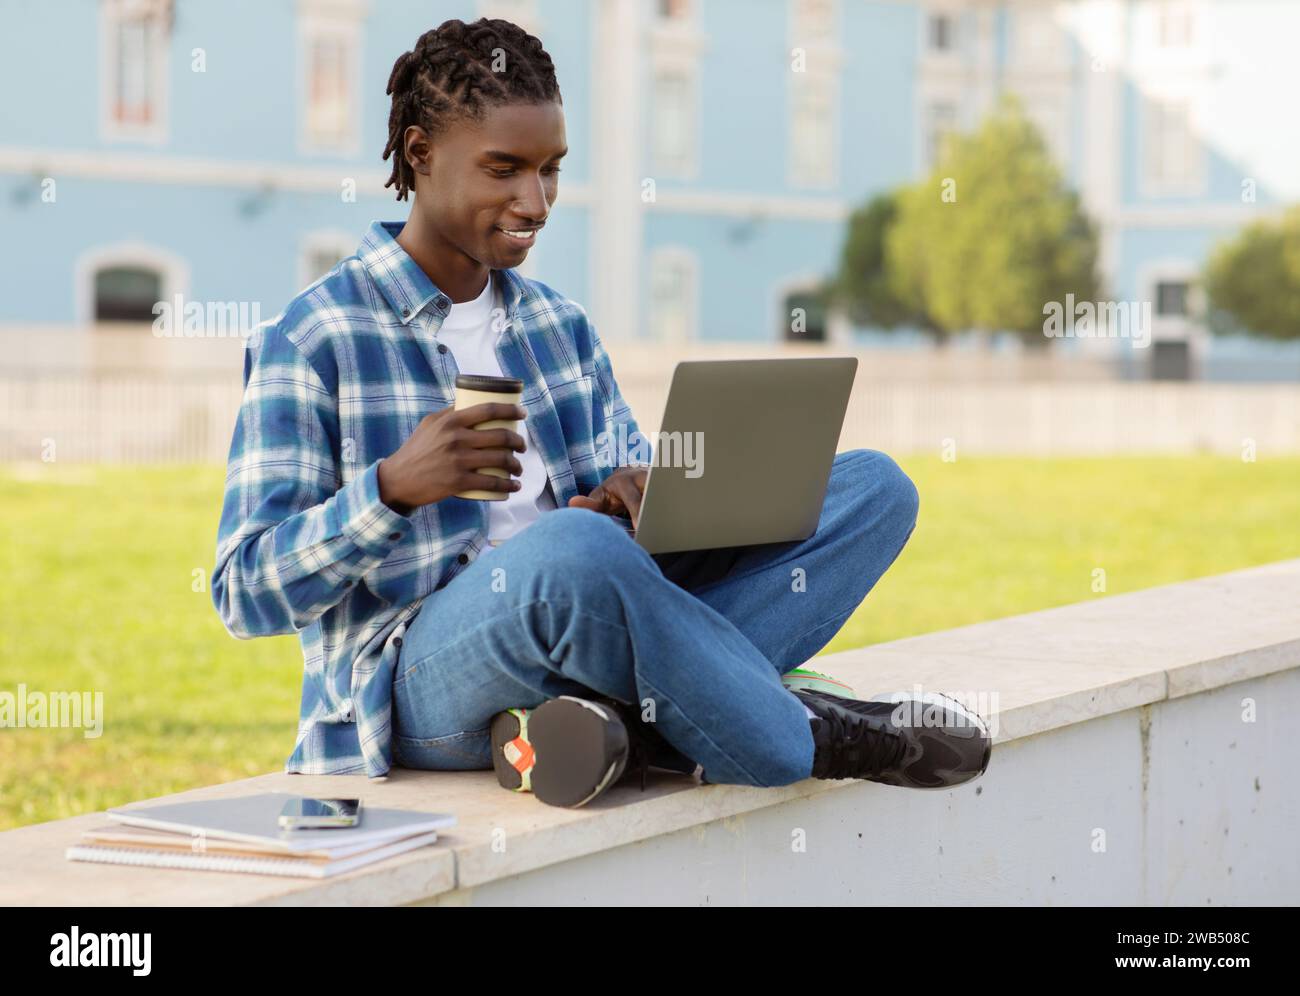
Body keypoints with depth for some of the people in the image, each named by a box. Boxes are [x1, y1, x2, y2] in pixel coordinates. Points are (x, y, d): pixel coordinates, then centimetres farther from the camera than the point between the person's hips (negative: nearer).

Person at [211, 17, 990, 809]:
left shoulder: (561, 328, 17)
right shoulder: (310, 342, -3)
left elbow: (637, 498, 22)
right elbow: (246, 595, -6)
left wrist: (628, 498, -4)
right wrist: (393, 487, -22)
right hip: (413, 684, -7)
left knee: (872, 486, -4)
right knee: (571, 551, -41)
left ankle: (620, 712, -24)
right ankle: (807, 739, -18)